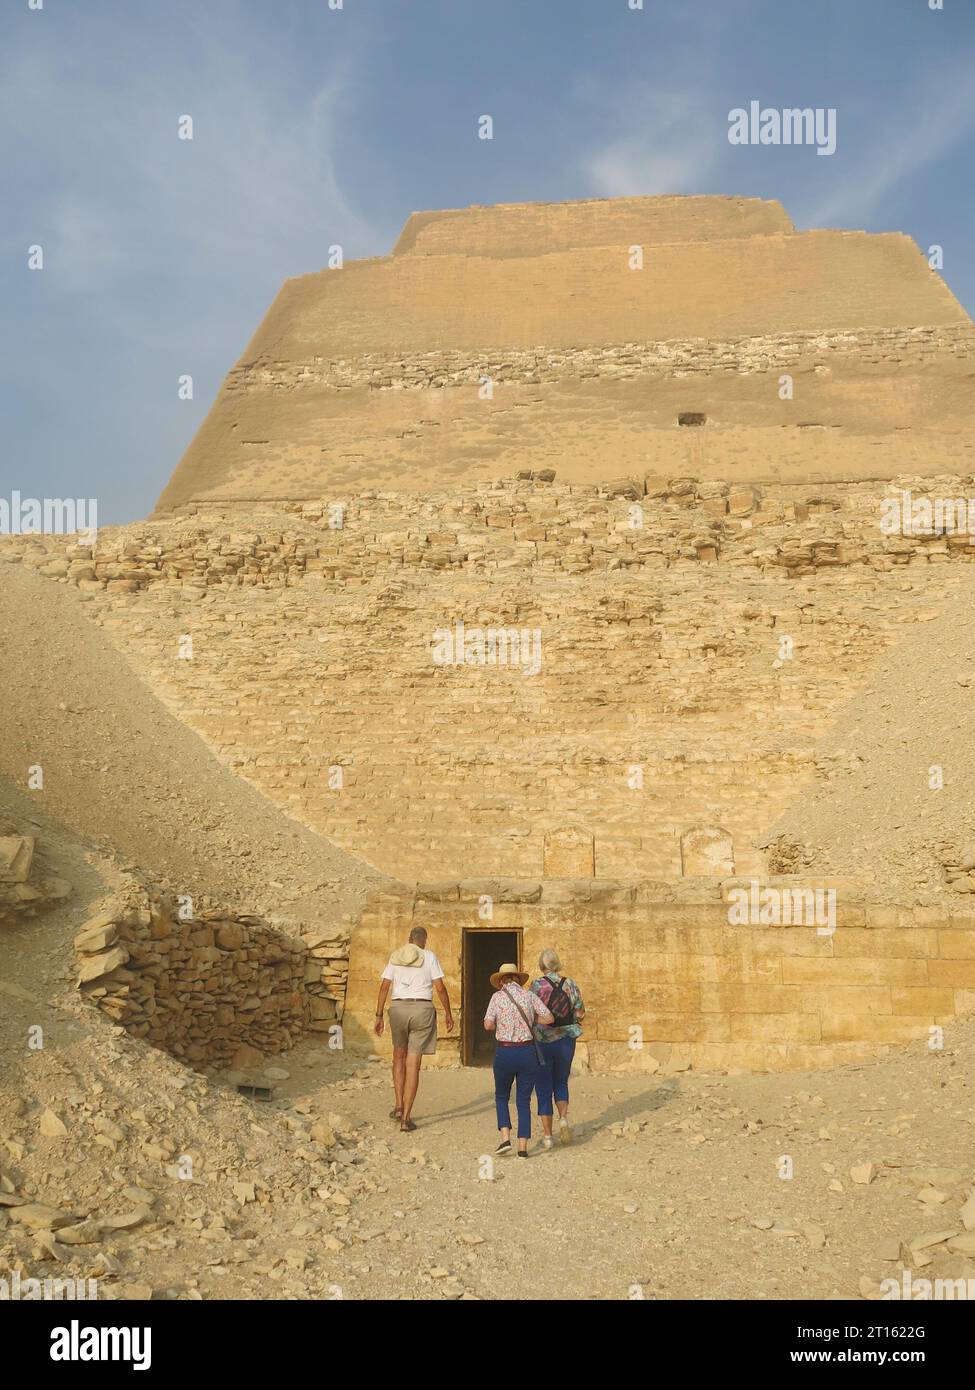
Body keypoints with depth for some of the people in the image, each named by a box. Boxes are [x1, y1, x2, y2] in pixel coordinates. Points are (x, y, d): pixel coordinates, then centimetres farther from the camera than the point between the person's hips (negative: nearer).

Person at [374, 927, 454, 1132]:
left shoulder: (395, 957, 9)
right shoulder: (429, 957, 1)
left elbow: (384, 987, 3)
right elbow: (440, 987, -4)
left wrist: (378, 1016, 6)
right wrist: (448, 1013, 6)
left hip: (398, 1008, 2)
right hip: (422, 1010, -2)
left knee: (399, 1057, 24)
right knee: (413, 1065, -1)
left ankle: (398, 1106, 19)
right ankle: (406, 1117, -2)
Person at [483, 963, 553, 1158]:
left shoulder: (498, 996, -1)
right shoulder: (530, 996, 4)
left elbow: (488, 1025, -11)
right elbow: (549, 1018, -2)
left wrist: (498, 1026, 11)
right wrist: (530, 1020, 13)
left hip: (504, 1052, -2)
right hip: (528, 1052, 2)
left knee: (501, 1097, 18)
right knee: (524, 1101, 11)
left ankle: (505, 1139, 3)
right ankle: (523, 1147, 5)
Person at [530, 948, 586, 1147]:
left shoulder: (537, 985, -11)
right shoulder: (570, 984, -1)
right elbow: (580, 1014, 1)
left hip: (542, 1041, -3)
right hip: (566, 1040, 3)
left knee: (543, 1088, 7)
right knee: (561, 1083, 21)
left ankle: (547, 1136, 8)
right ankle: (563, 1118, -4)